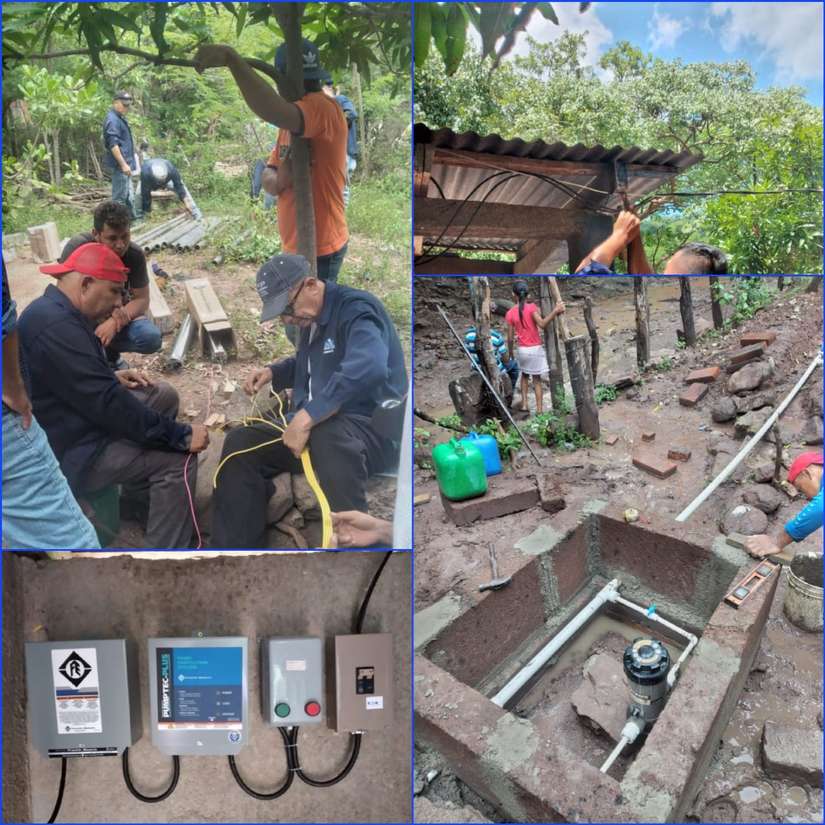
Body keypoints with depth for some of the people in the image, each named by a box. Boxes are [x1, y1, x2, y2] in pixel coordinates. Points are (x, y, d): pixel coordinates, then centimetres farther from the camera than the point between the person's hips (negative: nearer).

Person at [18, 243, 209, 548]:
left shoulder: (55, 311, 6)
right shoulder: (55, 325, -29)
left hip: (77, 419, 11)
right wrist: (181, 435, -27)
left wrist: (111, 377, 6)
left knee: (164, 396, 14)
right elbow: (107, 404, -32)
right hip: (68, 450, -11)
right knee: (177, 460, -19)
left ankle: (143, 493, 21)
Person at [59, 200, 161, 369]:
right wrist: (110, 312, -34)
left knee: (151, 339, -25)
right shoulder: (77, 246, -25)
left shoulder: (135, 254, -19)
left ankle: (110, 352, 7)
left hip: (118, 312, 2)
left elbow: (142, 299, -14)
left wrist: (114, 322, -33)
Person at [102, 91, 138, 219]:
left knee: (129, 197, 17)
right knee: (119, 198, -6)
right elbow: (113, 145, -22)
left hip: (124, 164, 10)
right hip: (119, 165, -10)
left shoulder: (120, 118, 17)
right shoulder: (112, 120, -15)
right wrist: (123, 164, -24)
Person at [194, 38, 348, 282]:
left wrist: (231, 57, -41)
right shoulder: (291, 122, 14)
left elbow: (276, 111, -40)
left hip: (318, 249, -9)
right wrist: (277, 179, -14)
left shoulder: (322, 108, -18)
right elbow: (268, 181, 9)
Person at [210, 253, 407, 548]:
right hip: (314, 427, 9)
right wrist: (272, 372, 14)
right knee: (240, 443, -5)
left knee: (328, 435, -41)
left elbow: (368, 369, -36)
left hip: (373, 430, -9)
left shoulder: (355, 308, -15)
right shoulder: (310, 318, 14)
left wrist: (305, 419, -35)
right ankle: (234, 545, -3)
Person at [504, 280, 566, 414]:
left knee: (524, 375, 26)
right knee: (537, 379, 7)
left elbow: (510, 338, -2)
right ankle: (539, 410, 5)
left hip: (522, 350, 2)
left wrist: (510, 352, 12)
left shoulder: (510, 313, -4)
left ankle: (524, 403, 19)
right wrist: (555, 311, -30)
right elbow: (542, 324, -28)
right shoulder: (532, 307, -12)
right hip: (536, 349, -2)